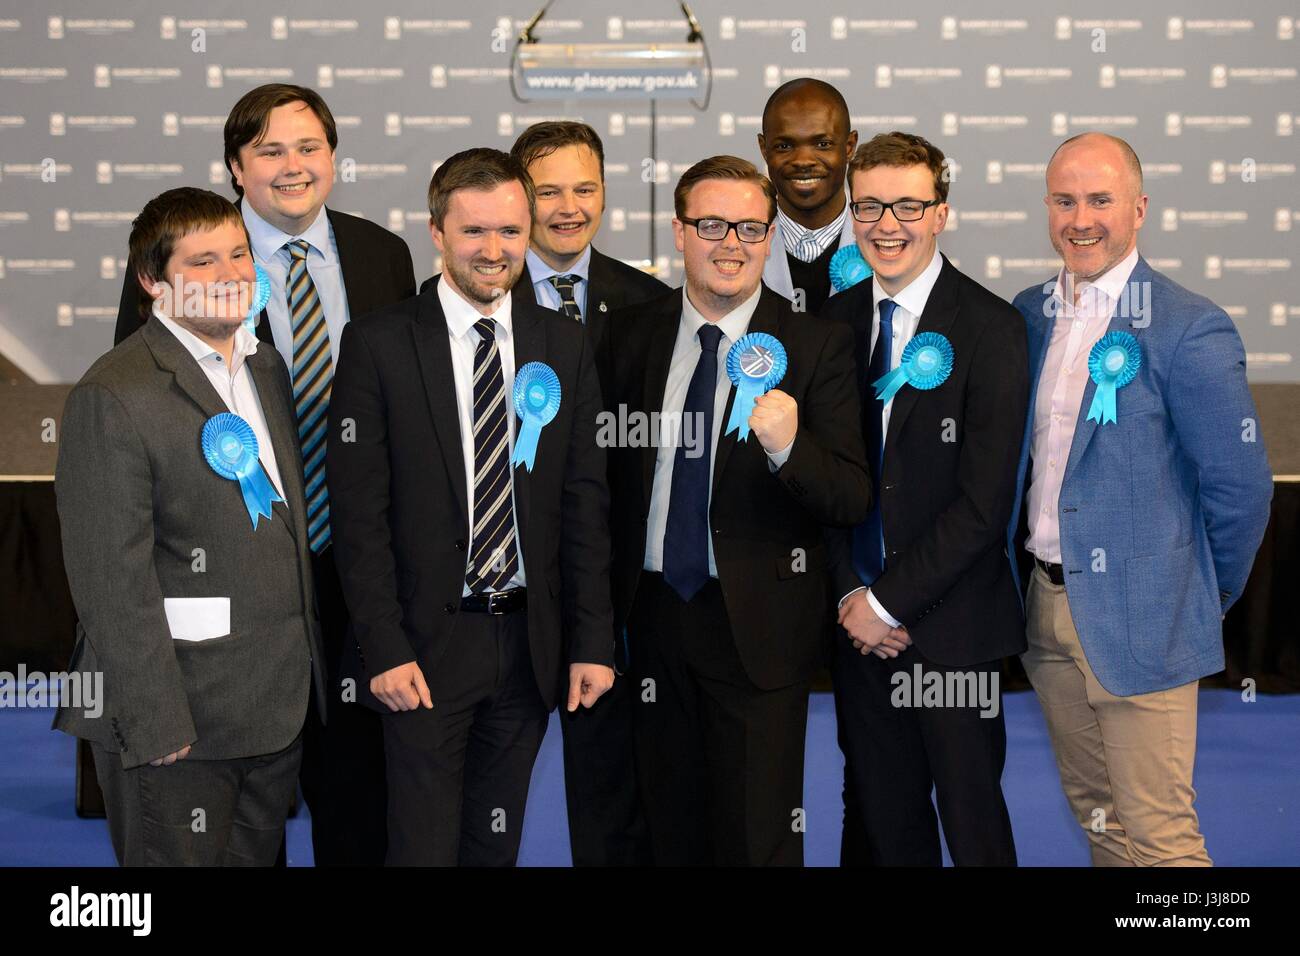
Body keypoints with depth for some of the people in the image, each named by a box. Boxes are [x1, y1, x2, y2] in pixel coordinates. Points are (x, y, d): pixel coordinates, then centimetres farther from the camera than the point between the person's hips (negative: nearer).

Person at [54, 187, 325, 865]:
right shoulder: (114, 397, -14)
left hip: (278, 707, 8)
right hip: (180, 719, -7)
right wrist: (156, 724, -19)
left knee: (258, 857, 16)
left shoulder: (268, 369, 12)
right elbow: (113, 581, -18)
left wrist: (303, 672, 15)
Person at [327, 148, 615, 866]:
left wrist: (592, 641, 1)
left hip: (530, 643, 3)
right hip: (426, 644, -3)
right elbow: (359, 510, -7)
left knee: (497, 843, 13)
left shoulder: (564, 347, 6)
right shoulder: (377, 344, -5)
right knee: (424, 844, 1)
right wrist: (385, 648, -13)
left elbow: (584, 502, 6)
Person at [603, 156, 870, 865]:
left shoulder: (817, 346, -6)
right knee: (670, 831, 14)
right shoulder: (631, 336, 5)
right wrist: (608, 610, 8)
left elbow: (851, 499, -11)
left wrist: (788, 447, -31)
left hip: (759, 627, -4)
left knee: (758, 839, 1)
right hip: (656, 614, 4)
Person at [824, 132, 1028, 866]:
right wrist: (852, 594, -5)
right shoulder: (837, 322, 6)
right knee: (880, 815, 12)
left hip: (952, 625, -4)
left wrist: (889, 600, -12)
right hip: (861, 619, 4)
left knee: (971, 819, 6)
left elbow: (986, 498, -14)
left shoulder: (991, 328, -10)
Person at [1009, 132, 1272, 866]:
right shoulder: (1029, 316, 6)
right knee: (1096, 813, 17)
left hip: (1138, 618, -6)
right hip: (1047, 606, 6)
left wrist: (1208, 601, -1)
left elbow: (1240, 488, -11)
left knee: (1158, 835, -1)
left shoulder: (1190, 330, -14)